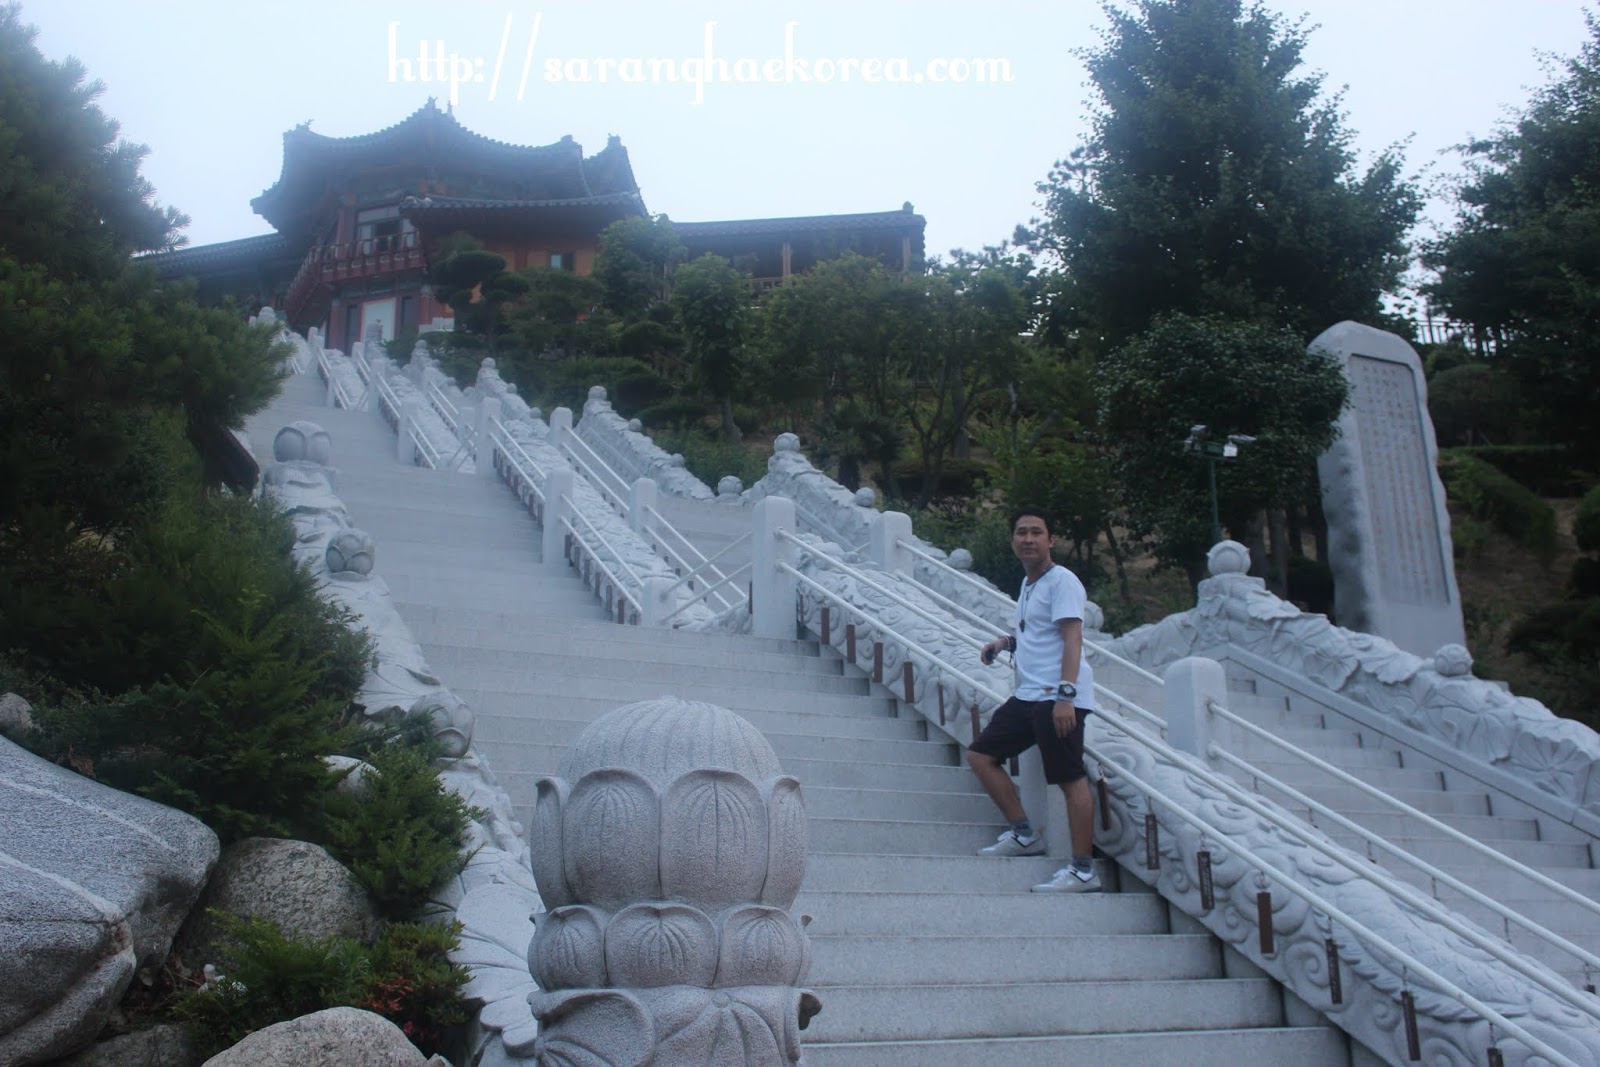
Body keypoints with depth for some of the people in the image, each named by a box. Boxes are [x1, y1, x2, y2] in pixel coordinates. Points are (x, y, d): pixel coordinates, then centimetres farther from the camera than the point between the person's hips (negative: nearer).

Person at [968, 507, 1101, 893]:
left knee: (1071, 778, -7)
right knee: (980, 755, 11)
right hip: (1028, 695, 10)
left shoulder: (1061, 580, -8)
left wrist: (1065, 694, -26)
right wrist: (1007, 641, 14)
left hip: (1058, 697, -10)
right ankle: (1024, 834, 18)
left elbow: (1072, 639, -17)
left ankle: (1083, 870, 0)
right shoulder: (1028, 584, 19)